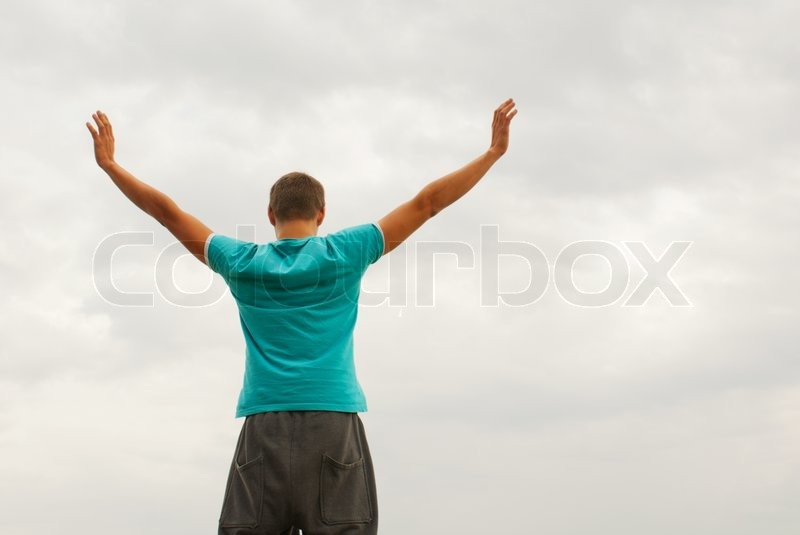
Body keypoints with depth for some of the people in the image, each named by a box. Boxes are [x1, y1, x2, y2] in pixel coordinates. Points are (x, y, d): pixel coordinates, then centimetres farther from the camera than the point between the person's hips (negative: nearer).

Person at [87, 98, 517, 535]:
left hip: (264, 430, 2)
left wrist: (110, 164, 31)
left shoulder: (243, 263, 10)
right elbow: (427, 203, 9)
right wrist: (494, 152, 16)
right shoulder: (343, 254, 5)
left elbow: (169, 213, 19)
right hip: (333, 425, -1)